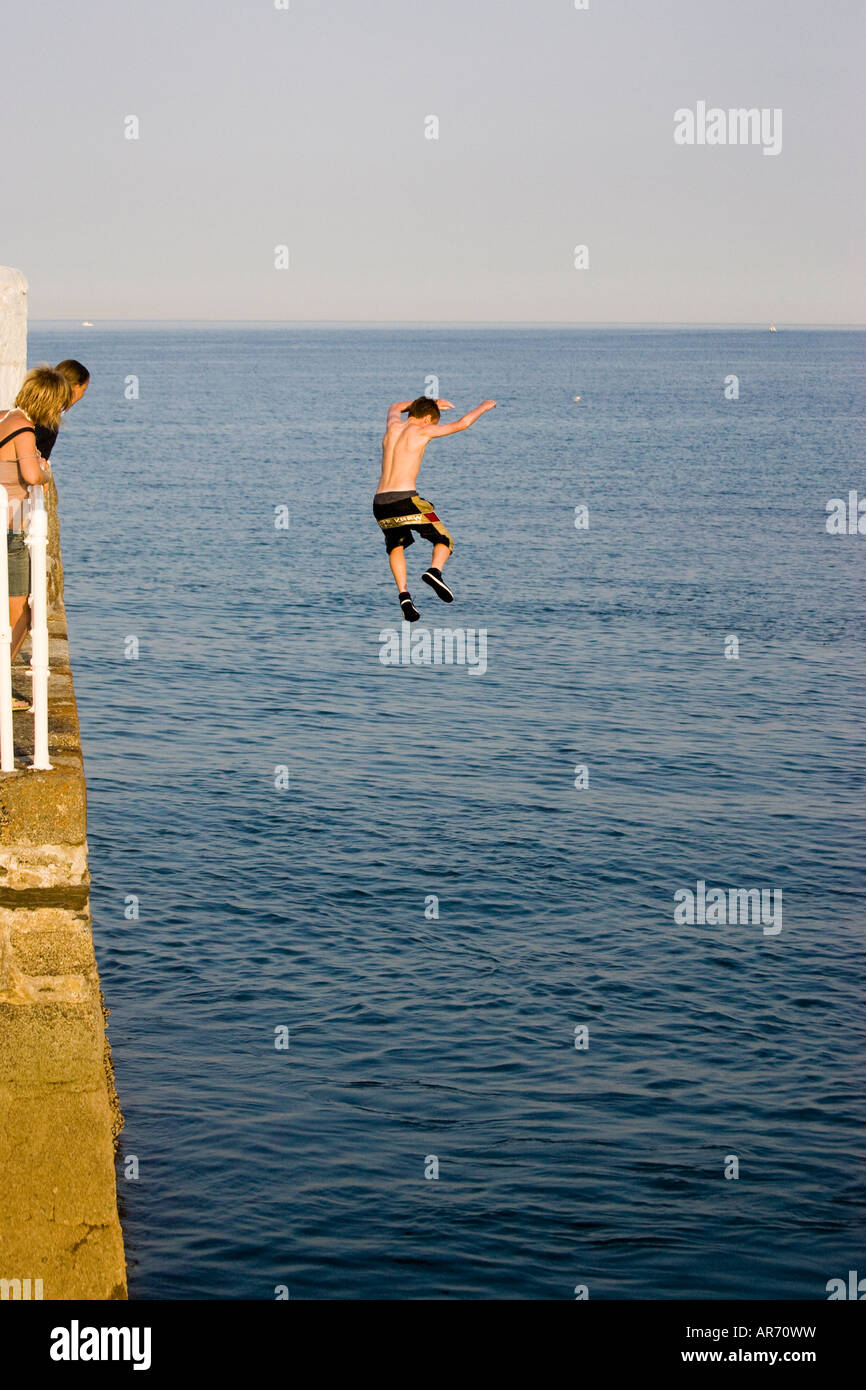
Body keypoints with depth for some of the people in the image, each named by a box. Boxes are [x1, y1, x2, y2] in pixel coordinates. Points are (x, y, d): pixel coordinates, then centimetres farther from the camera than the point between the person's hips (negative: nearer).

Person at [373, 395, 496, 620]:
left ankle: (404, 595, 7)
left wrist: (430, 403, 48)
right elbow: (462, 424, 3)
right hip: (405, 499, -5)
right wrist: (483, 407, 21)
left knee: (396, 547, 27)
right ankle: (435, 570, -21)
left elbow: (396, 407, 43)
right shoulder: (421, 431, 1)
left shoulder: (393, 426, 17)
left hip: (380, 502, 5)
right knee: (444, 541, 11)